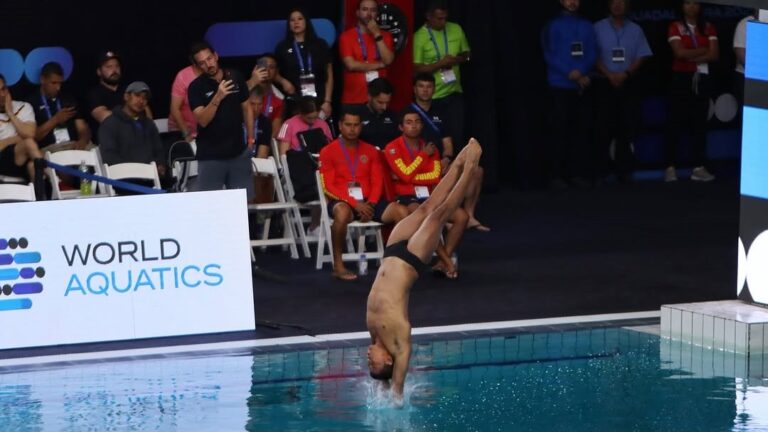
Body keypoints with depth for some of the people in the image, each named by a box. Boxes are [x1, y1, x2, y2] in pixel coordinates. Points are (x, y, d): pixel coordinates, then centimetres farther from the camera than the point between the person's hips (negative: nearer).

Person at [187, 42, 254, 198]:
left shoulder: (236, 78, 3)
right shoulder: (196, 87, -7)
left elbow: (246, 108, 13)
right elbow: (203, 120, -16)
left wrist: (250, 138, 8)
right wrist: (217, 97, -29)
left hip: (239, 152, 3)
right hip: (210, 155, -3)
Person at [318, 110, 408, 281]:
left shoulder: (371, 151, 15)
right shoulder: (328, 152, 2)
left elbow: (378, 182, 11)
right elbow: (328, 187, -6)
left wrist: (370, 203, -11)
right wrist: (354, 203, -18)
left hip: (367, 202, 4)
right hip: (342, 201, -4)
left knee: (402, 212, -20)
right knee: (342, 213, -42)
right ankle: (338, 265, -29)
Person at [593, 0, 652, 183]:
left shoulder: (635, 30, 9)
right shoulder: (598, 28, 3)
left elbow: (641, 57, 5)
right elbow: (594, 56, -2)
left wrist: (625, 74, -11)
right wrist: (609, 75, -14)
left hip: (628, 84, 2)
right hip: (605, 84, -2)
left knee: (626, 129, 1)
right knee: (604, 129, -5)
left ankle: (624, 171, 5)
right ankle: (599, 171, -2)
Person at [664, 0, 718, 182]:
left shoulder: (708, 28, 10)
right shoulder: (675, 27, 0)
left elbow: (714, 55, -1)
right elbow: (679, 52, -13)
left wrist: (691, 57, -10)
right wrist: (703, 50, -5)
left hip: (701, 79, 3)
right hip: (681, 78, -3)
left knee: (699, 123, 2)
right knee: (676, 122, -4)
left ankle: (699, 168, 2)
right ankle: (670, 167, -3)